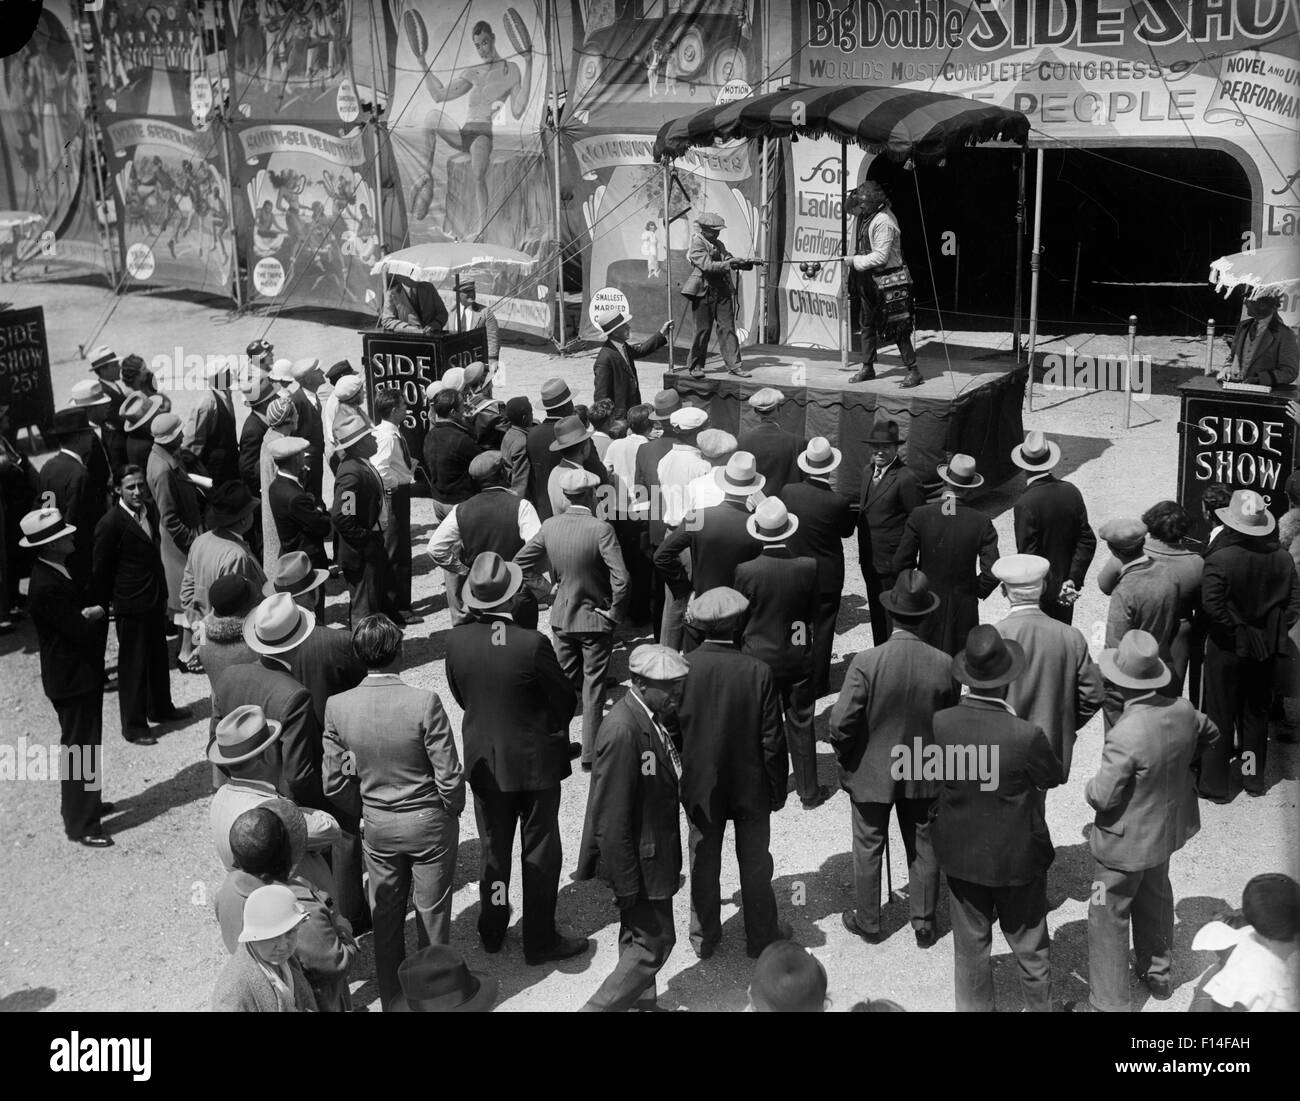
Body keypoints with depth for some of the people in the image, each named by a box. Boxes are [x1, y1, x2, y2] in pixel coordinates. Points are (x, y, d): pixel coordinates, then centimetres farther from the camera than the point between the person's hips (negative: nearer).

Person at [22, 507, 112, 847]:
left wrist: (91, 613, -17)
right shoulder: (47, 587, -27)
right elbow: (83, 631, -27)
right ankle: (80, 825, 7)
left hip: (82, 673, 10)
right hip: (72, 679, -10)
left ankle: (85, 802, 38)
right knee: (78, 748, -2)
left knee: (84, 743, 22)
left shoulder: (56, 572, 5)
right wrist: (97, 614, -8)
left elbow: (90, 608, 6)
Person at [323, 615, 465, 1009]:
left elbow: (333, 783, -6)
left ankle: (392, 998, 34)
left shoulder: (338, 707, -15)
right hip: (429, 824, -3)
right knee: (432, 915, 15)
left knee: (385, 917, 20)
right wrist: (452, 811, 1)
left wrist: (364, 808, 12)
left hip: (378, 826, 3)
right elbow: (449, 777, -20)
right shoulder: (425, 703, -25)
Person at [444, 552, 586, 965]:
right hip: (535, 760, -4)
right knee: (540, 852, 11)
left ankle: (492, 930, 35)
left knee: (493, 847, 21)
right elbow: (566, 699, -14)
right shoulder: (531, 644, -25)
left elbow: (460, 695, 2)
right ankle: (540, 940, 20)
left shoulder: (456, 640, -12)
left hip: (484, 760, 4)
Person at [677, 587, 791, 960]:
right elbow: (772, 741, -14)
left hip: (700, 788, 2)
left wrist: (685, 771, 11)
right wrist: (778, 788, 0)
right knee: (754, 863, 16)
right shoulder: (758, 673, -20)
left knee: (703, 863, 17)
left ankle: (704, 938, 31)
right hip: (750, 786, -1)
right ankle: (761, 936, 30)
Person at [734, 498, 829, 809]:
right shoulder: (808, 568, -16)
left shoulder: (745, 571, -18)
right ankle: (809, 792, 23)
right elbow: (814, 616, -4)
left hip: (758, 656, 0)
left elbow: (739, 617, -5)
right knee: (801, 724, 13)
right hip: (797, 656, 1)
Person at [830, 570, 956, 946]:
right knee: (923, 848, 19)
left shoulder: (866, 662, -25)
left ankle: (868, 923, 33)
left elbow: (841, 723, -21)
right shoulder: (944, 665, -16)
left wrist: (845, 760, -2)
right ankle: (924, 925, 33)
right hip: (924, 775, 2)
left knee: (868, 849, 17)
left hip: (871, 774, -2)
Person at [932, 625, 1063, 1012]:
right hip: (1018, 857, -2)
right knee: (1031, 950, 20)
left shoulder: (939, 724, -21)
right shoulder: (1025, 736, -29)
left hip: (961, 856, 3)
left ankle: (974, 1007, 36)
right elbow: (1053, 777, -9)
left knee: (970, 949, 21)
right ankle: (1040, 1007, 38)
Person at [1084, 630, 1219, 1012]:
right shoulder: (1182, 710, -14)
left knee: (1108, 918, 11)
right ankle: (1158, 973, 48)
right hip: (1168, 830, 7)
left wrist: (1090, 788, -6)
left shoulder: (1125, 736, -36)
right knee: (1156, 901, 29)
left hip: (1125, 844, -7)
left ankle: (1110, 1002, 21)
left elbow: (1102, 797, -27)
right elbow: (1209, 735, 9)